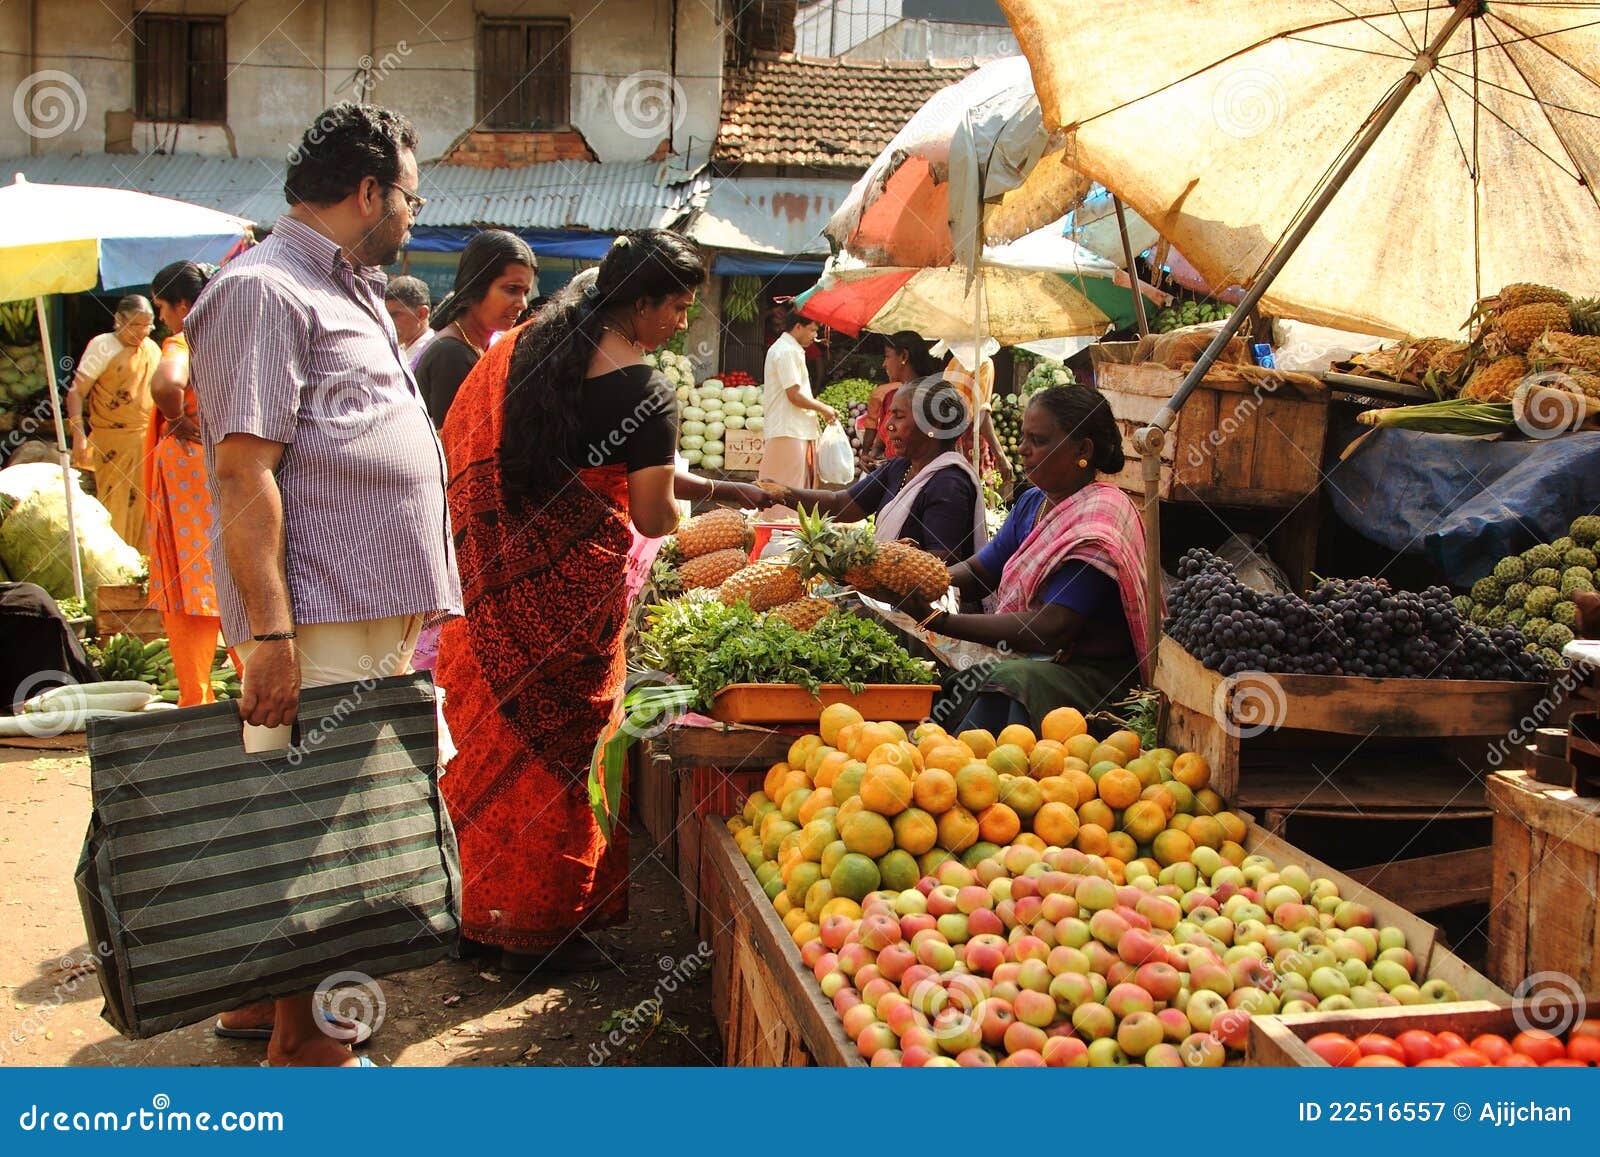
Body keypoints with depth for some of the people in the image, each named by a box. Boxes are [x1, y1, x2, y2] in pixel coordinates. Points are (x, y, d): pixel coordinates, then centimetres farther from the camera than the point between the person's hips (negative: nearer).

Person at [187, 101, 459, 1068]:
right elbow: (244, 468, -17)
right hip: (320, 623, -10)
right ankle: (302, 1045, 4)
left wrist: (413, 605, 24)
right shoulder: (264, 290, -9)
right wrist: (270, 633, -23)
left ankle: (265, 996, 28)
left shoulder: (349, 291, 23)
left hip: (380, 612, 10)